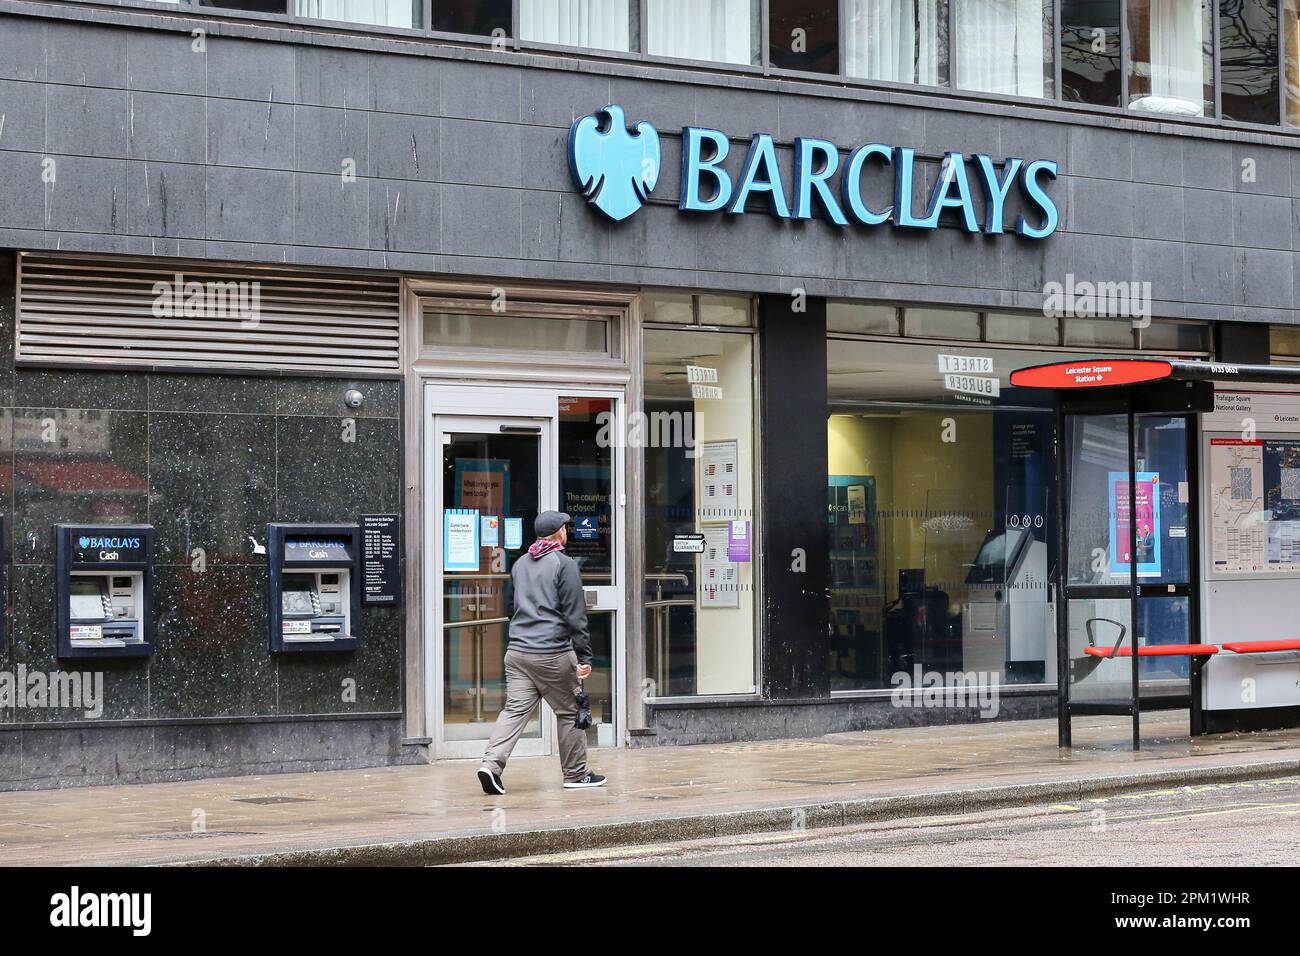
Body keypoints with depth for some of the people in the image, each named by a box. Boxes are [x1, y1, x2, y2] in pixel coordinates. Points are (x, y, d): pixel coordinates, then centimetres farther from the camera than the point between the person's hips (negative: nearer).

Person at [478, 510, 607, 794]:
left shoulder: (520, 564, 15)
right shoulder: (564, 564, -6)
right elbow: (575, 615, -8)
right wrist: (584, 657, -6)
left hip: (517, 651, 6)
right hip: (553, 653, -6)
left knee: (514, 709, 0)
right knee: (570, 712, 8)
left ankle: (492, 764, -17)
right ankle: (576, 775, 16)